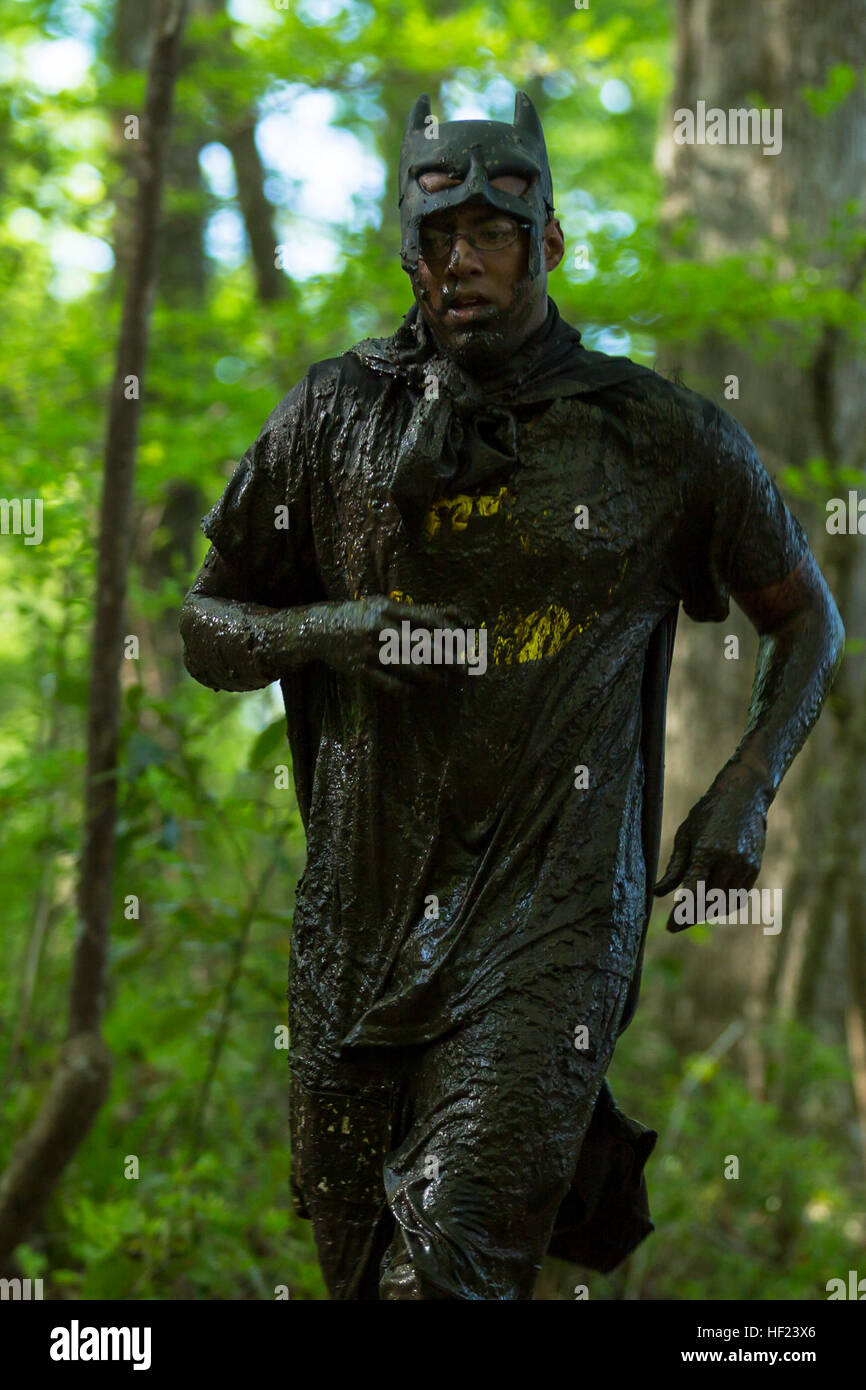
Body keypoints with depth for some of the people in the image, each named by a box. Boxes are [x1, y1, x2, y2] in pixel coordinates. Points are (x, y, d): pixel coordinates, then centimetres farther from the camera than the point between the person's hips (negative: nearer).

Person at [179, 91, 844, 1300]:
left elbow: (807, 617, 15)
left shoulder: (665, 440, 1)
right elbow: (208, 630, 13)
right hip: (360, 913, 3)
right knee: (357, 1264, 11)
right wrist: (327, 630, -9)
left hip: (552, 913, -3)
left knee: (451, 1262, -17)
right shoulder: (336, 416, 5)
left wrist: (745, 793, 1)